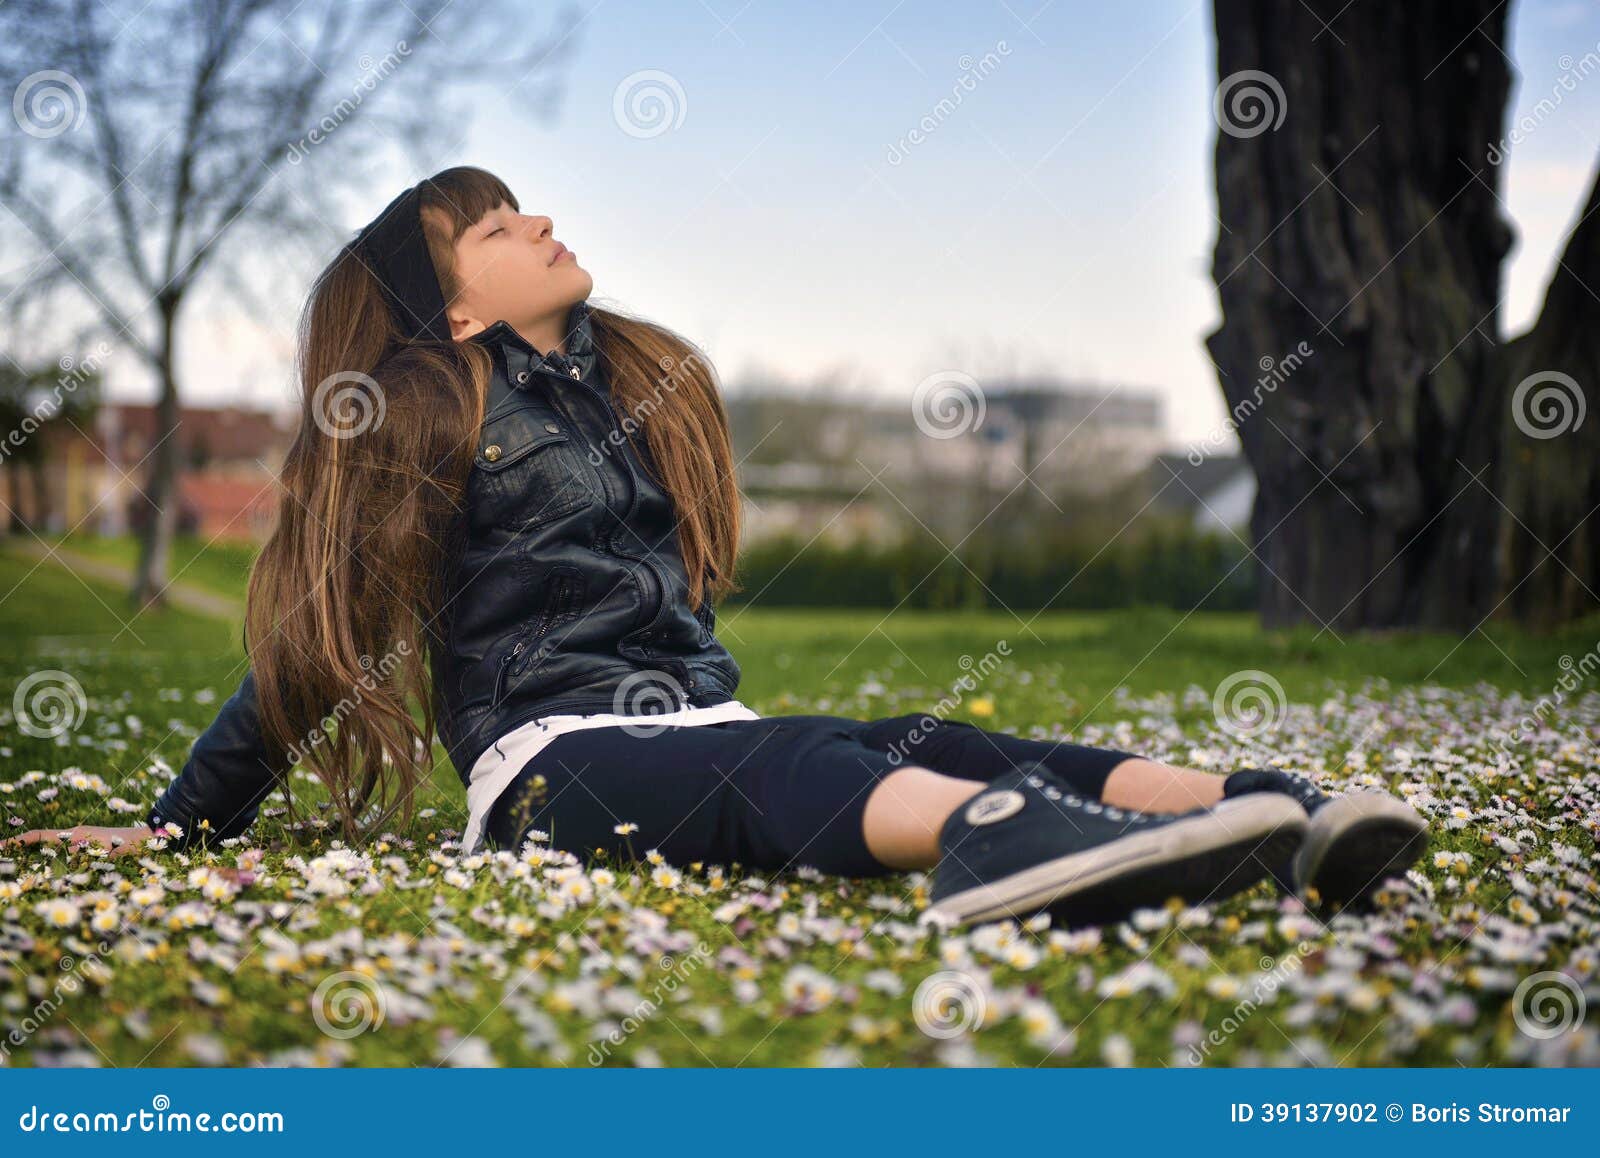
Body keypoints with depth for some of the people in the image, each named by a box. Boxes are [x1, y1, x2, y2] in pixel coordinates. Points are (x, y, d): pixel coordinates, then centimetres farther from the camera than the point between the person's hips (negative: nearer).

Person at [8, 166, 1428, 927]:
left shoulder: (649, 376, 20)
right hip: (550, 753, -5)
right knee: (790, 771, -39)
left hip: (697, 721, 6)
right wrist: (180, 826, 8)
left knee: (941, 745, -25)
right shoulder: (431, 418, 3)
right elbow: (313, 630, 7)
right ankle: (998, 839, -71)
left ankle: (1275, 818, -48)